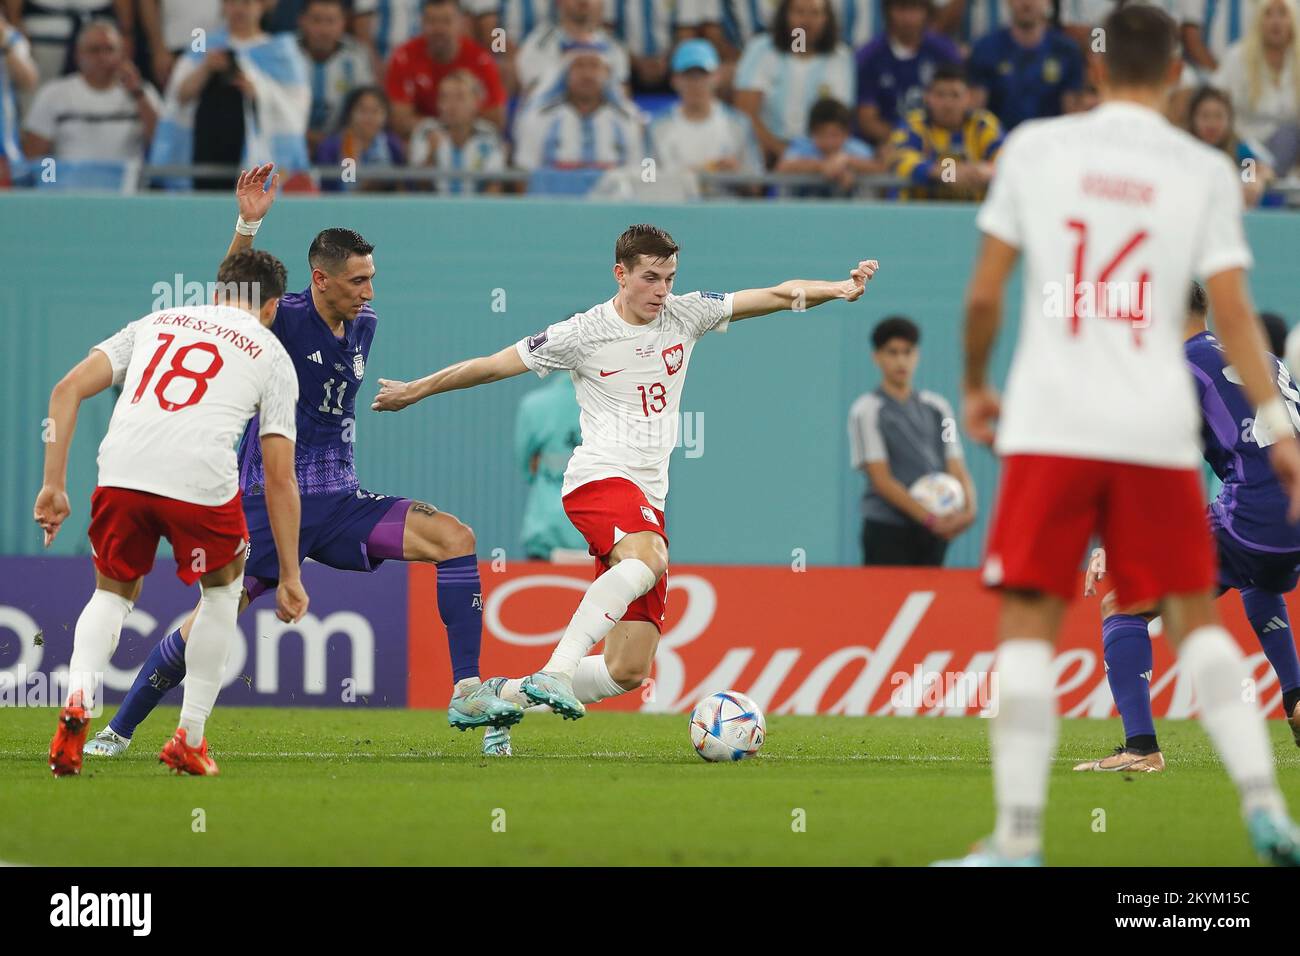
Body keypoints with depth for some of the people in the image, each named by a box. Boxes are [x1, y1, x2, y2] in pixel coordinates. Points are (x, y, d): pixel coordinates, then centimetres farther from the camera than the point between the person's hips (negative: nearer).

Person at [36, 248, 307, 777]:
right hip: (202, 478, -2)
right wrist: (289, 576, 21)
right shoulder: (271, 354, 21)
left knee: (113, 592, 25)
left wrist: (54, 486, 14)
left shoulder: (156, 322, 28)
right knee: (223, 587, 27)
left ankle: (77, 696, -4)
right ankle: (190, 739, 25)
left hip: (121, 472, 2)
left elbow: (68, 389, 15)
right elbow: (280, 476, 16)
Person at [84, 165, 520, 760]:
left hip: (339, 500, 6)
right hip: (267, 500, -5)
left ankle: (467, 695, -13)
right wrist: (247, 225, -41)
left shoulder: (364, 325, 9)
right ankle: (118, 730, 6)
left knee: (455, 538, -12)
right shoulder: (283, 318, -10)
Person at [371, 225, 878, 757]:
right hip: (600, 479, -6)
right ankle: (556, 672, -45)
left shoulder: (686, 315, 11)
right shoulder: (584, 334, -1)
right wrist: (415, 391, 14)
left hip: (647, 501, 6)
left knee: (628, 672, 1)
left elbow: (776, 296, 12)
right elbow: (496, 366, 8)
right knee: (649, 559, -40)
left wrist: (837, 289, -5)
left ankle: (508, 693, 18)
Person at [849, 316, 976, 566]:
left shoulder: (937, 407, 12)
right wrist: (928, 517, -19)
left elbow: (957, 470, 8)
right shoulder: (866, 411, -1)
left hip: (933, 532, 4)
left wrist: (968, 508, -14)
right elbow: (882, 480, -9)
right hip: (887, 529, -4)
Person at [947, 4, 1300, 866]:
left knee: (1028, 625, 1)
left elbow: (984, 293, 4)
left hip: (1049, 426, -1)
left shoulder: (1035, 149, 3)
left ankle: (1019, 839, -7)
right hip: (1159, 431, 1)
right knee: (1196, 618, 14)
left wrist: (975, 387, 19)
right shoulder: (1204, 172, 3)